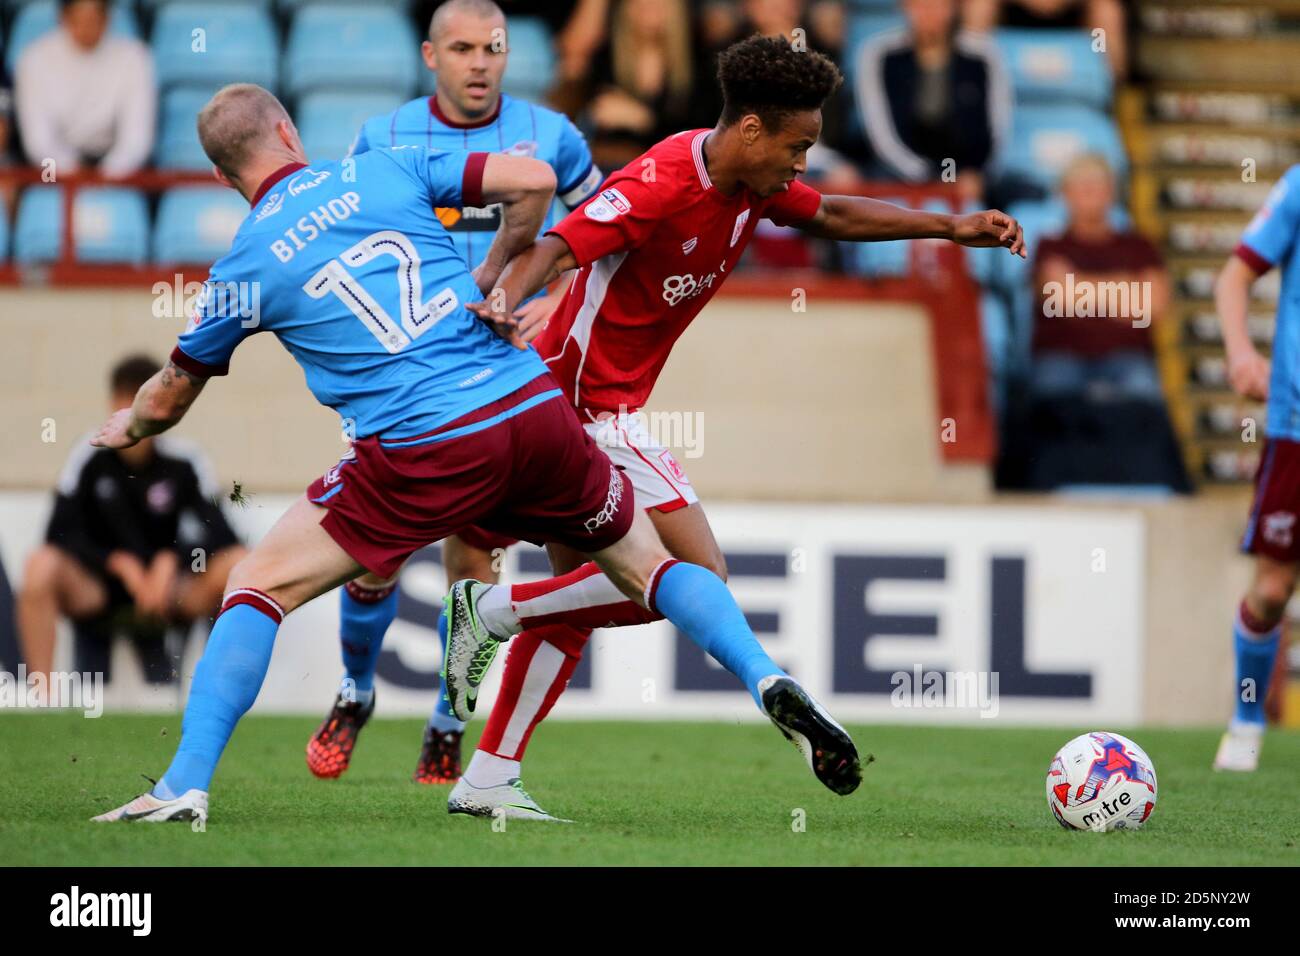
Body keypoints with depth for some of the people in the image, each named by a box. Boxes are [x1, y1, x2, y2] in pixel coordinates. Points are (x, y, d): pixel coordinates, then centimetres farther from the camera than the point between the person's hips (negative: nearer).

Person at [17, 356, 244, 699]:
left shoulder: (184, 462, -4)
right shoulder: (90, 458, -6)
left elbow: (217, 535, -8)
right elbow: (61, 534, -10)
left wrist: (170, 561, -25)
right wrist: (120, 564, -22)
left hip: (164, 591, 1)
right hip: (96, 589, -1)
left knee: (239, 565, -24)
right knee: (40, 566, -32)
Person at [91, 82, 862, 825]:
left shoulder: (244, 268, 8)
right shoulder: (390, 169, 12)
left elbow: (165, 402, 20)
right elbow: (534, 181, 4)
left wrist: (126, 428, 43)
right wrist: (492, 279, 19)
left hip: (422, 454, -3)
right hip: (535, 409, 3)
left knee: (259, 587, 9)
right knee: (648, 565, 22)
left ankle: (186, 786, -3)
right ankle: (766, 678, -1)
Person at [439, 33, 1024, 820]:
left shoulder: (754, 183, 3)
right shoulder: (660, 187, -24)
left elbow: (831, 215, 20)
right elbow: (554, 249, -34)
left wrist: (952, 228, 14)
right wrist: (505, 304, -55)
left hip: (571, 405, 10)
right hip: (592, 406, -10)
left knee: (576, 598, 16)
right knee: (698, 577, -13)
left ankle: (486, 782, 20)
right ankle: (492, 610, -6)